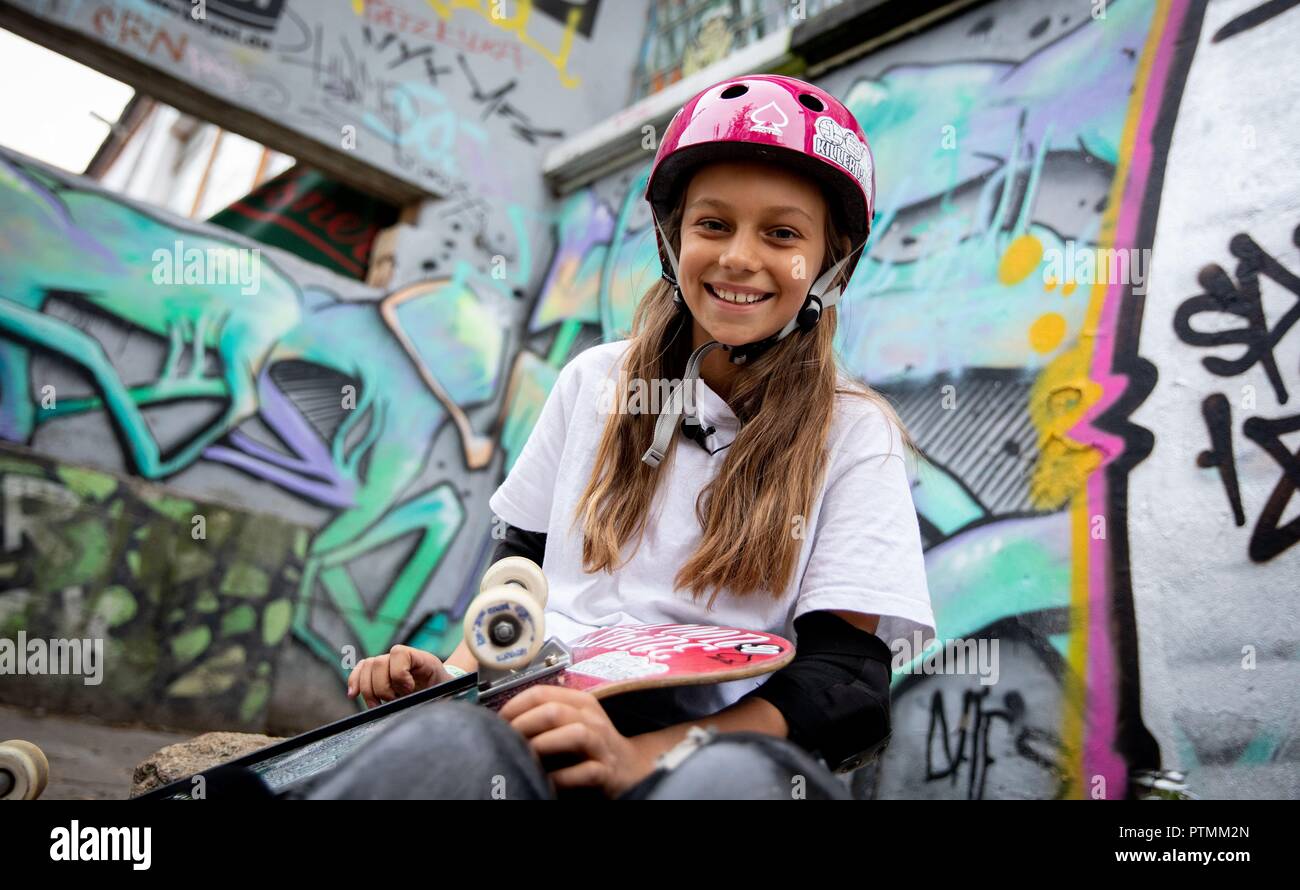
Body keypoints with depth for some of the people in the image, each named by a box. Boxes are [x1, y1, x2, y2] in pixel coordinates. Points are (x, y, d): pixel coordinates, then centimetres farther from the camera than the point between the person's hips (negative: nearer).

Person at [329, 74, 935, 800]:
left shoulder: (855, 434, 0)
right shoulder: (595, 381, 11)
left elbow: (846, 677, -7)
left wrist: (642, 755, -22)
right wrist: (459, 672, -2)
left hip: (709, 748, -1)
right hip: (544, 724, 2)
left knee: (738, 773, -37)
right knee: (456, 736, -33)